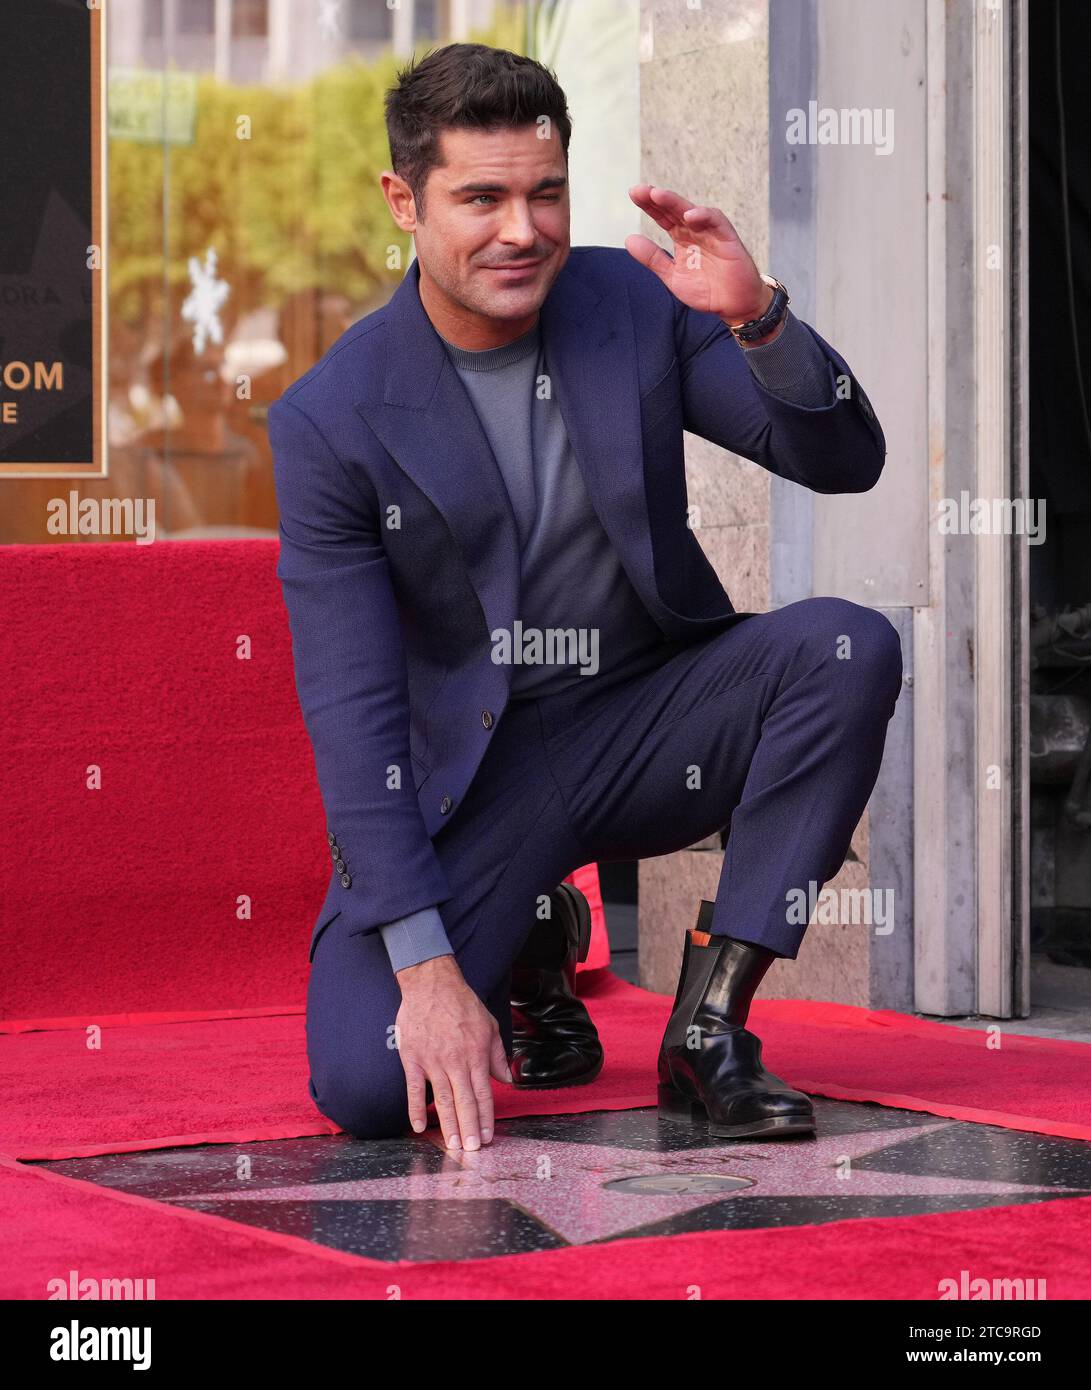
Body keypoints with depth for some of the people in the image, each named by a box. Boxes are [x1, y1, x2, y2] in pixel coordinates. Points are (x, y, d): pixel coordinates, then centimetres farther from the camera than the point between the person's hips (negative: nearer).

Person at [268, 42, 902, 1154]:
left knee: (846, 649, -27)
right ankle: (530, 948, 16)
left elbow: (846, 461, -8)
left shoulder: (640, 308, -7)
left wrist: (758, 318, -29)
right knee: (365, 1086, -22)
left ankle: (708, 1027, -17)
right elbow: (351, 710, -16)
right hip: (470, 767, -2)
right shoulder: (330, 421, -15)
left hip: (651, 720, 3)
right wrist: (425, 967, -23)